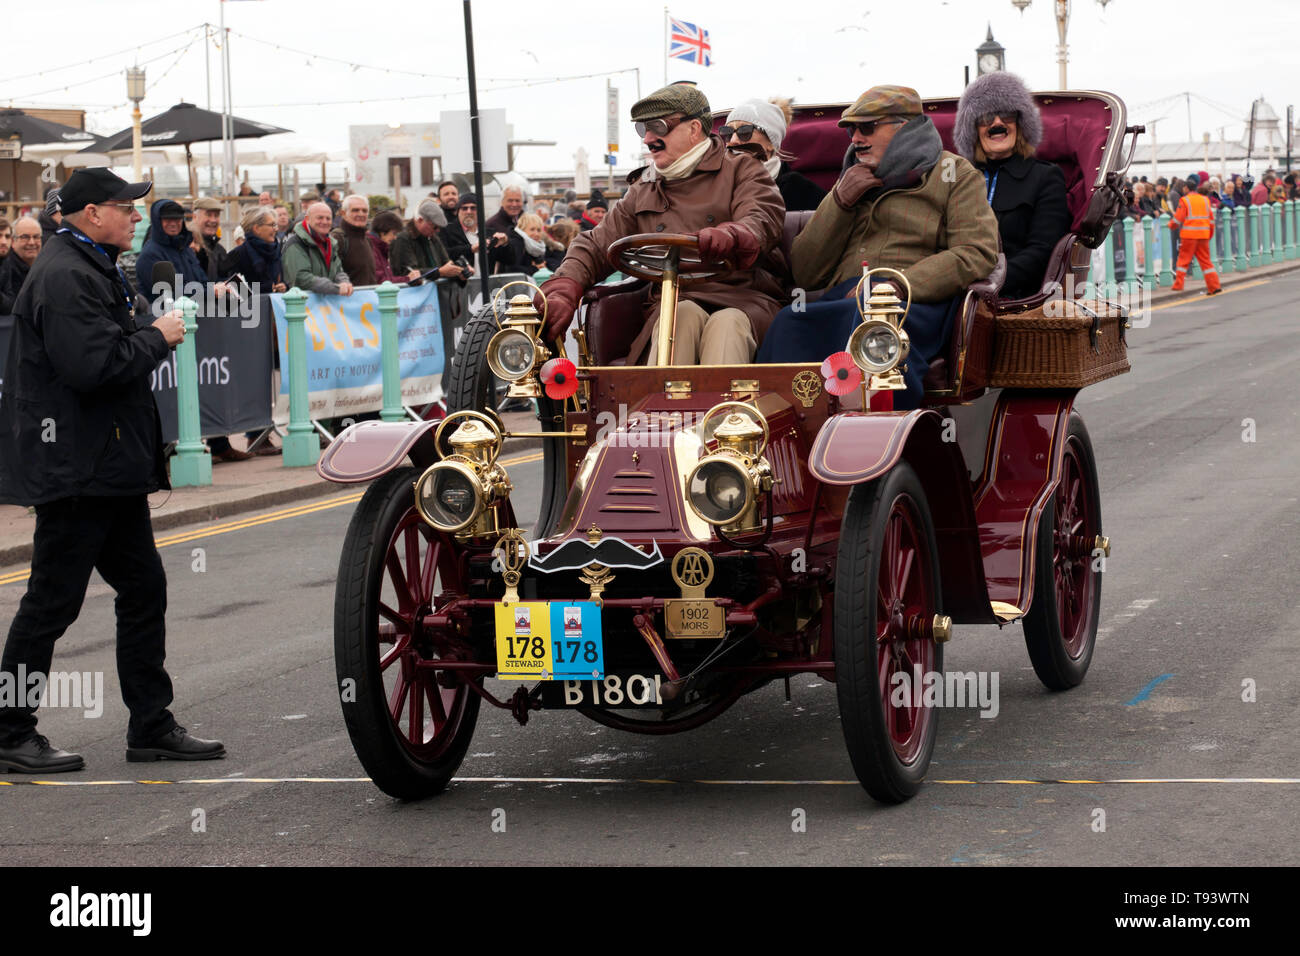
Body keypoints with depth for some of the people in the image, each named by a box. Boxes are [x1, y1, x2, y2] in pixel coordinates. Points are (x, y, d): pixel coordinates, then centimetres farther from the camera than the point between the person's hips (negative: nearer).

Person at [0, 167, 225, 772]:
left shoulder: (93, 269, 17)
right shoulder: (64, 277, -17)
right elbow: (94, 365, -27)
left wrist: (149, 336, 7)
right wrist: (158, 337, -14)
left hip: (110, 467, 11)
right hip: (75, 468, -11)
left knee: (143, 590, 12)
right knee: (53, 601, -4)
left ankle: (151, 727, 19)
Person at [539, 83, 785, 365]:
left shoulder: (740, 170, 10)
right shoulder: (642, 192, 23)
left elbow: (762, 221, -11)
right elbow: (596, 246, 16)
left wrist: (727, 239, -37)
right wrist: (563, 292, -6)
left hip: (743, 301, -3)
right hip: (672, 303, 3)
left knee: (726, 324, -37)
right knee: (684, 315, -33)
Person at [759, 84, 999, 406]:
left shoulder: (954, 173, 17)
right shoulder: (852, 181, 31)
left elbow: (977, 253, -2)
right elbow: (806, 275, 22)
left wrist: (893, 286, -12)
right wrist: (840, 201, 8)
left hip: (916, 304, -4)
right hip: (841, 301, 4)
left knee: (865, 319, -42)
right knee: (791, 321, -34)